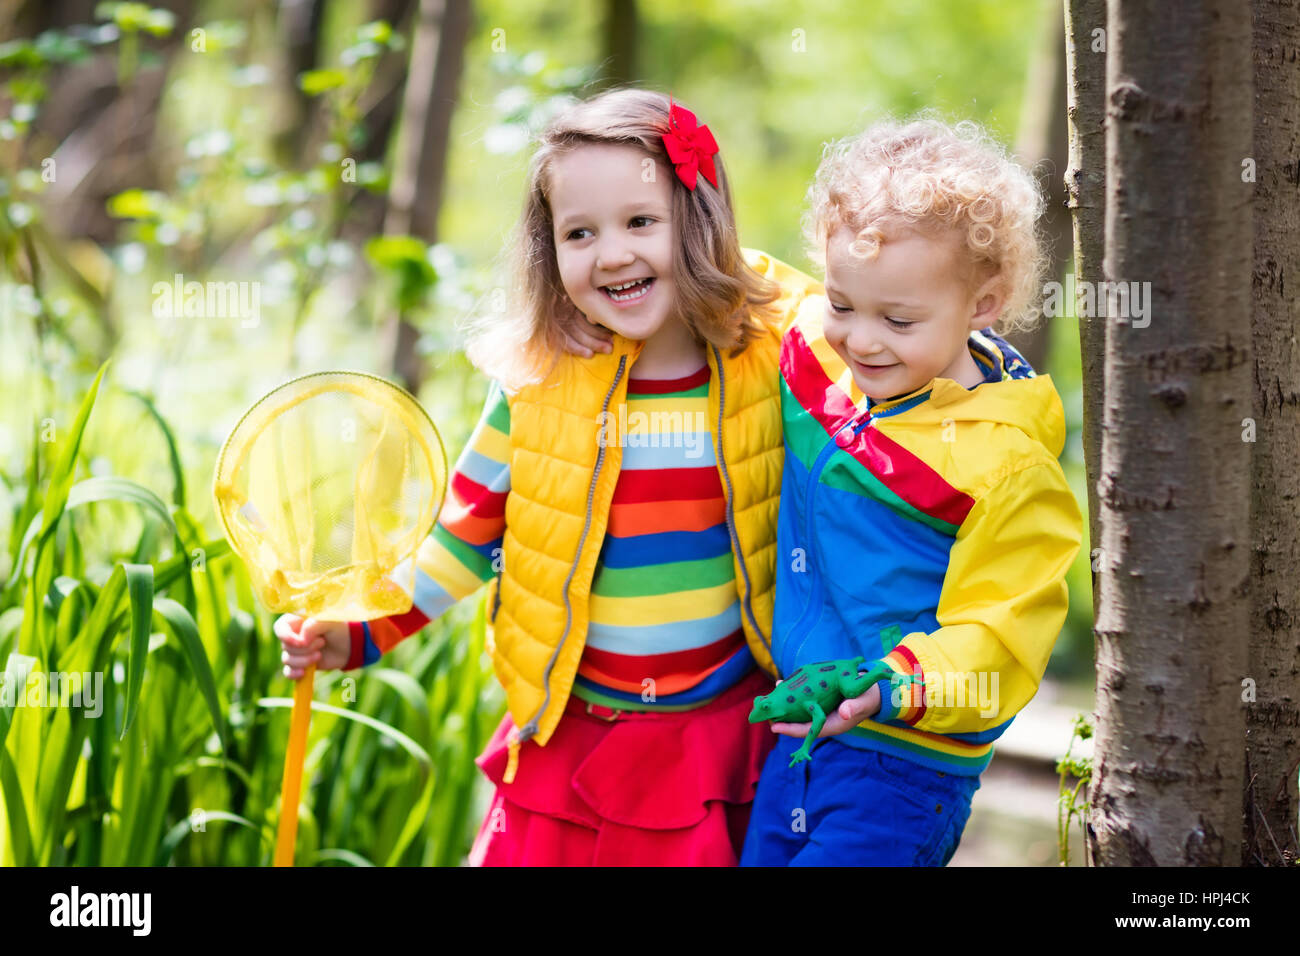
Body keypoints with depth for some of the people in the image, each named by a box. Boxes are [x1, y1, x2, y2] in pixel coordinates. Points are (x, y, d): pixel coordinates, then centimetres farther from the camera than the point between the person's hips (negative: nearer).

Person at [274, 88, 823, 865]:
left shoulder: (772, 367, -7)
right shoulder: (537, 386, -5)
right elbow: (464, 538, 4)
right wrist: (354, 633, -1)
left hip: (717, 746, 0)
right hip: (565, 738, 0)